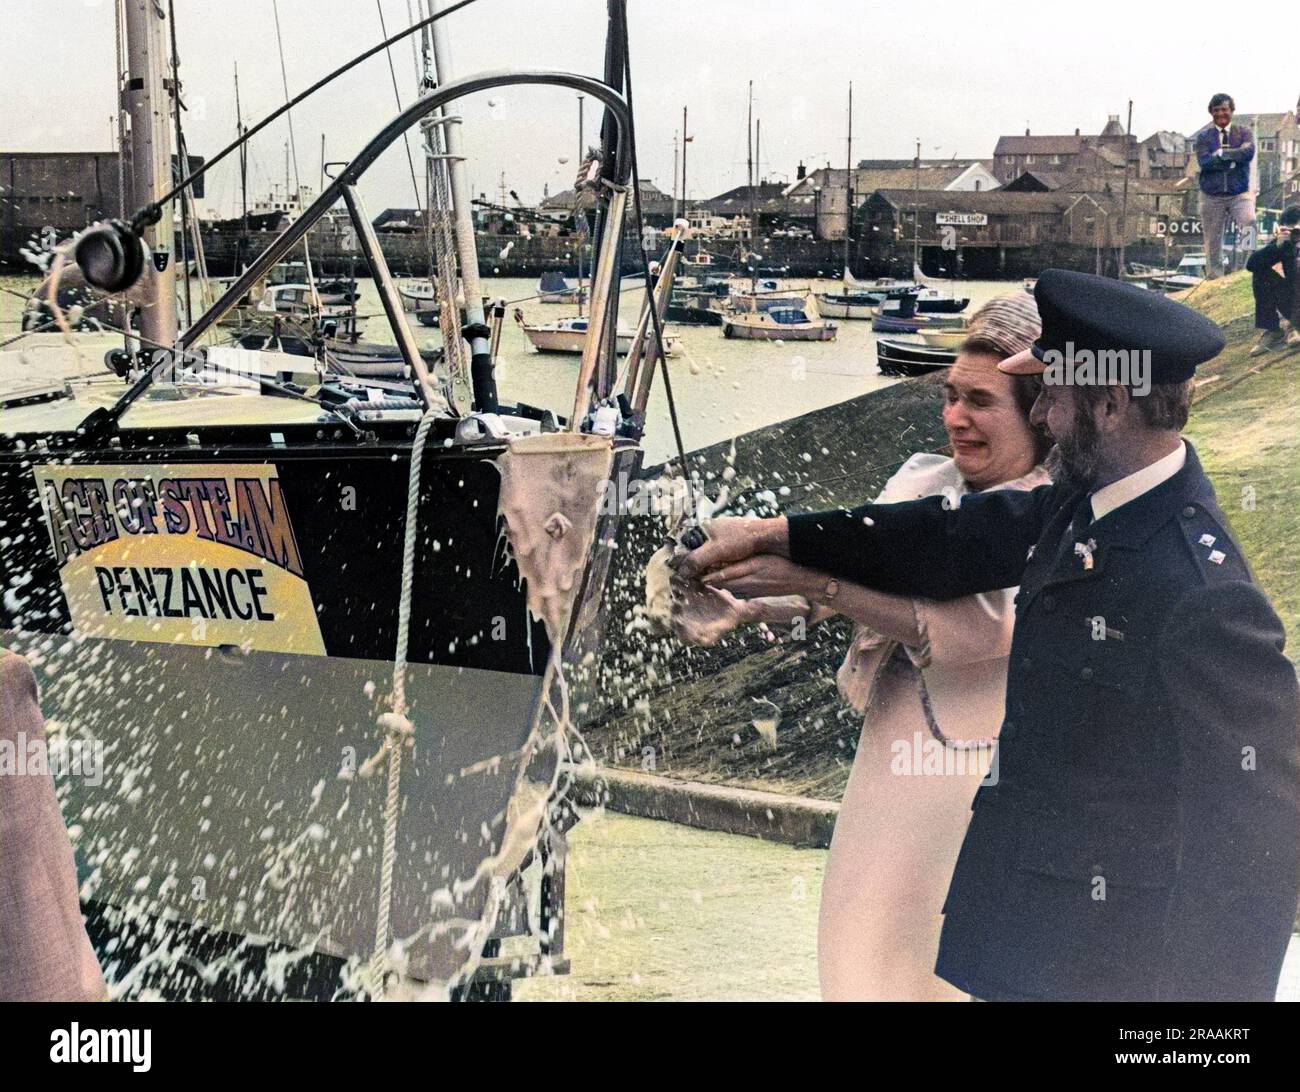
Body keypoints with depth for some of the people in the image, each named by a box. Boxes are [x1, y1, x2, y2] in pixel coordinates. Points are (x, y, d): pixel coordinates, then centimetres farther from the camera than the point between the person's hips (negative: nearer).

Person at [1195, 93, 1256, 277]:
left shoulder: (1244, 133, 8)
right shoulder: (1203, 137, 7)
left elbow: (1249, 152, -13)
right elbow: (1204, 162, -10)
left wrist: (1221, 153, -12)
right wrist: (1233, 159, -11)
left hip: (1240, 194, -1)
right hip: (1212, 196, 1)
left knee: (1248, 222, -26)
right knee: (1213, 241, 3)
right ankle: (1213, 280, 10)